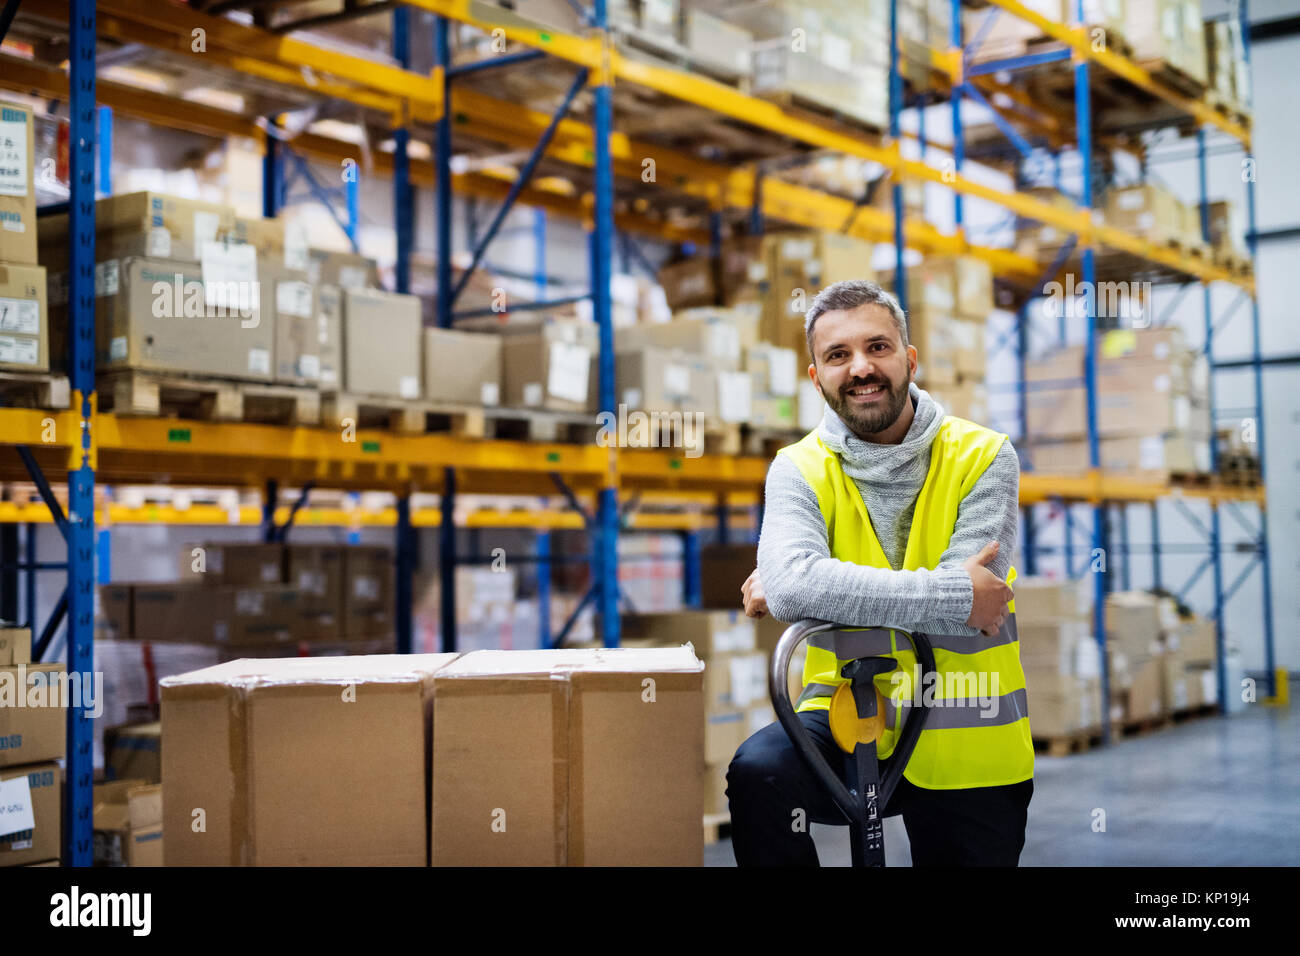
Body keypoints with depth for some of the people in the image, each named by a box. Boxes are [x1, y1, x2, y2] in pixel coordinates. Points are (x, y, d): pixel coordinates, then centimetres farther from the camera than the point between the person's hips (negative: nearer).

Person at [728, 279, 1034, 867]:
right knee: (758, 774, -28)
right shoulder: (800, 470, -4)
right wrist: (955, 596, -28)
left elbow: (962, 628, -19)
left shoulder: (983, 458, -6)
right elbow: (792, 585, -26)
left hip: (967, 749, 1)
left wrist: (835, 592, -18)